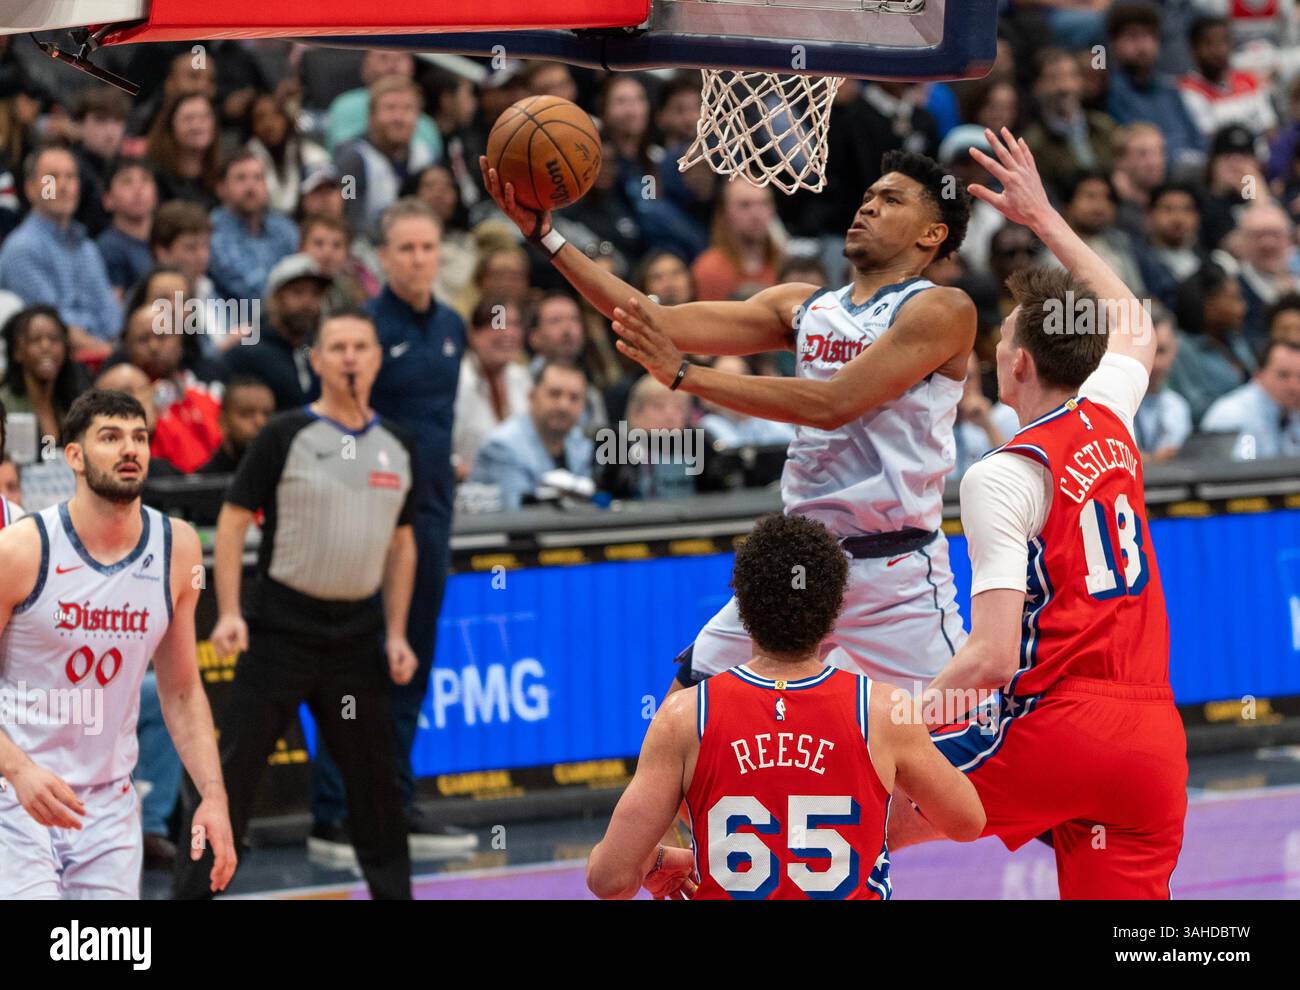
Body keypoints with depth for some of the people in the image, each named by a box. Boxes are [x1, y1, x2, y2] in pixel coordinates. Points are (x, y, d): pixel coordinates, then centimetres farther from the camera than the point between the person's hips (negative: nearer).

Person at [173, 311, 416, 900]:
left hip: (357, 638, 4)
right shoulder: (285, 437, -4)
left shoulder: (396, 448, 9)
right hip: (280, 629, -4)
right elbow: (233, 521, -3)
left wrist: (396, 633, 10)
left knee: (374, 775, 9)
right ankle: (192, 890, -2)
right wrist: (229, 612, -13)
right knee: (232, 767, -6)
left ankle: (394, 891, 20)